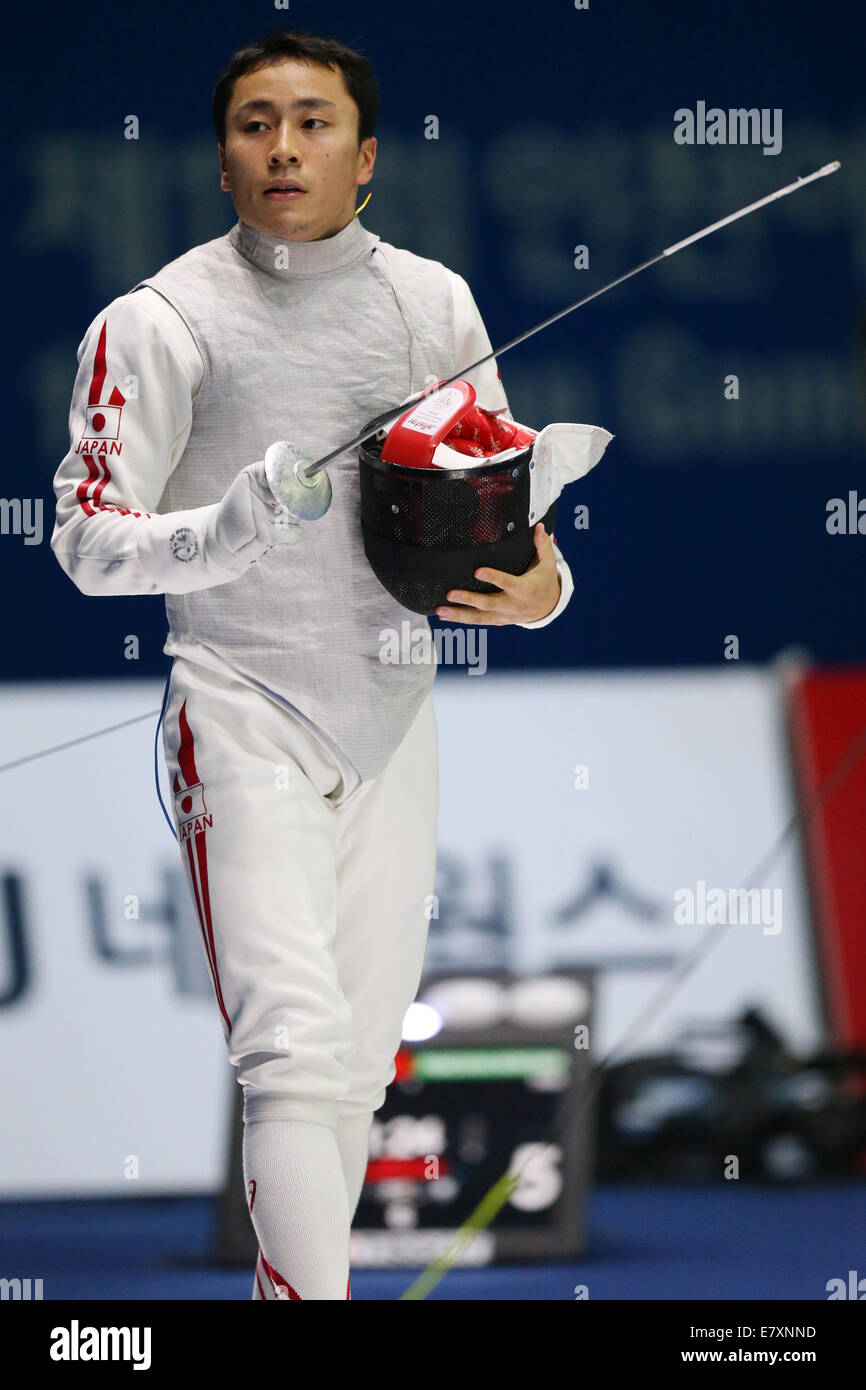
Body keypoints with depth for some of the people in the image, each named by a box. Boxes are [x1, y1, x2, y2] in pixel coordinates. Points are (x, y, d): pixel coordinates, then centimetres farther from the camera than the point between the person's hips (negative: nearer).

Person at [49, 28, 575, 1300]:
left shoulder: (432, 302, 5)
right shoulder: (159, 323, -8)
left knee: (360, 1063, 12)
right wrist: (229, 526, -28)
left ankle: (295, 1276, 29)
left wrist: (538, 586, -10)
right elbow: (90, 538, -10)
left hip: (389, 718, 5)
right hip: (244, 718, -5)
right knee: (296, 1054, -18)